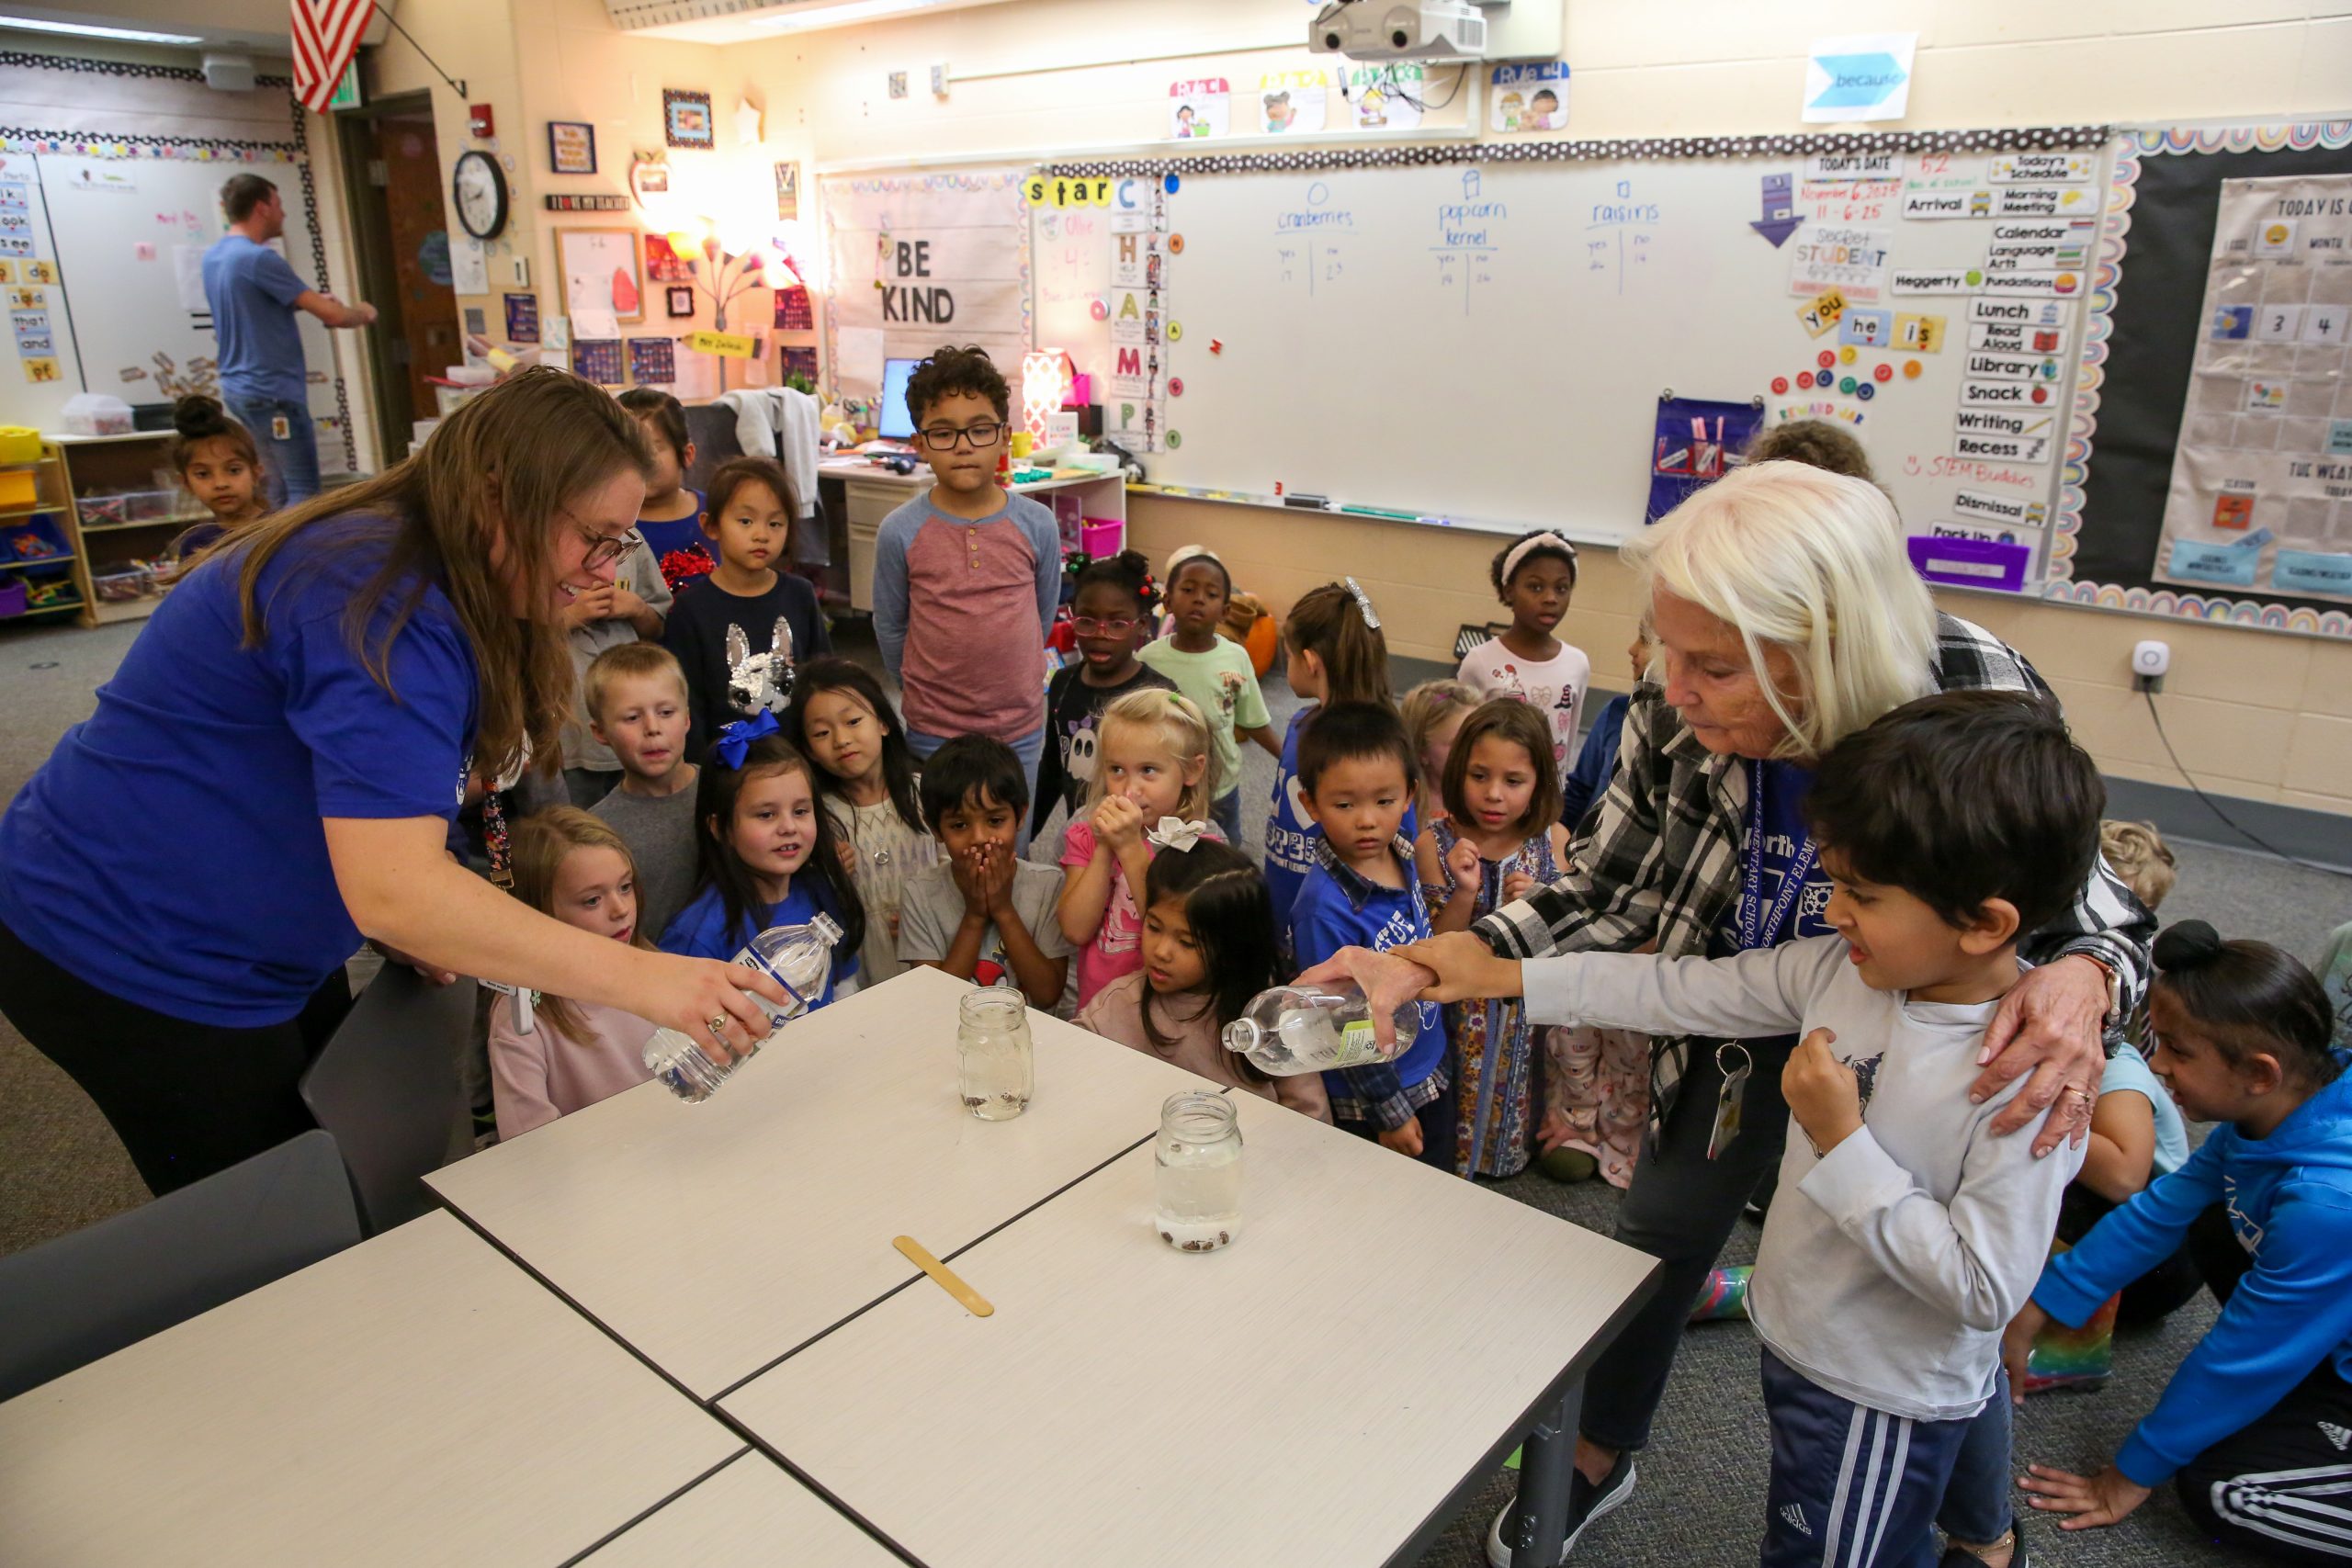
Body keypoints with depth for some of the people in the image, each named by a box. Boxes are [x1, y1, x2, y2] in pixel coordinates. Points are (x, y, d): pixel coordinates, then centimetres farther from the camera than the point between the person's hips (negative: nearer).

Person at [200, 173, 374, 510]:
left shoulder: (213, 256, 11)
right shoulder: (258, 258, -16)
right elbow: (332, 315, -17)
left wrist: (311, 300, 15)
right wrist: (363, 314, 4)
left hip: (238, 386, 10)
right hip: (271, 391, -10)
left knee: (282, 486, 14)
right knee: (304, 492, -8)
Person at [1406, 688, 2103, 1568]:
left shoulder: (2029, 1081, -29)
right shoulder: (1846, 968, -12)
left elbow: (1985, 1290, -26)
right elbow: (1686, 991, -6)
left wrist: (1843, 1143, -29)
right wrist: (1506, 978, -6)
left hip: (1880, 1401, -6)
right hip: (1801, 1344, 6)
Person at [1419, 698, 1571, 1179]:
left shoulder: (1554, 840, -8)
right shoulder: (1435, 844, -15)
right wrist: (1465, 892, -29)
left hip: (1529, 1012, 2)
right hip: (1461, 1017, -2)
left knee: (1516, 1109, 18)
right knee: (1466, 1101, 12)